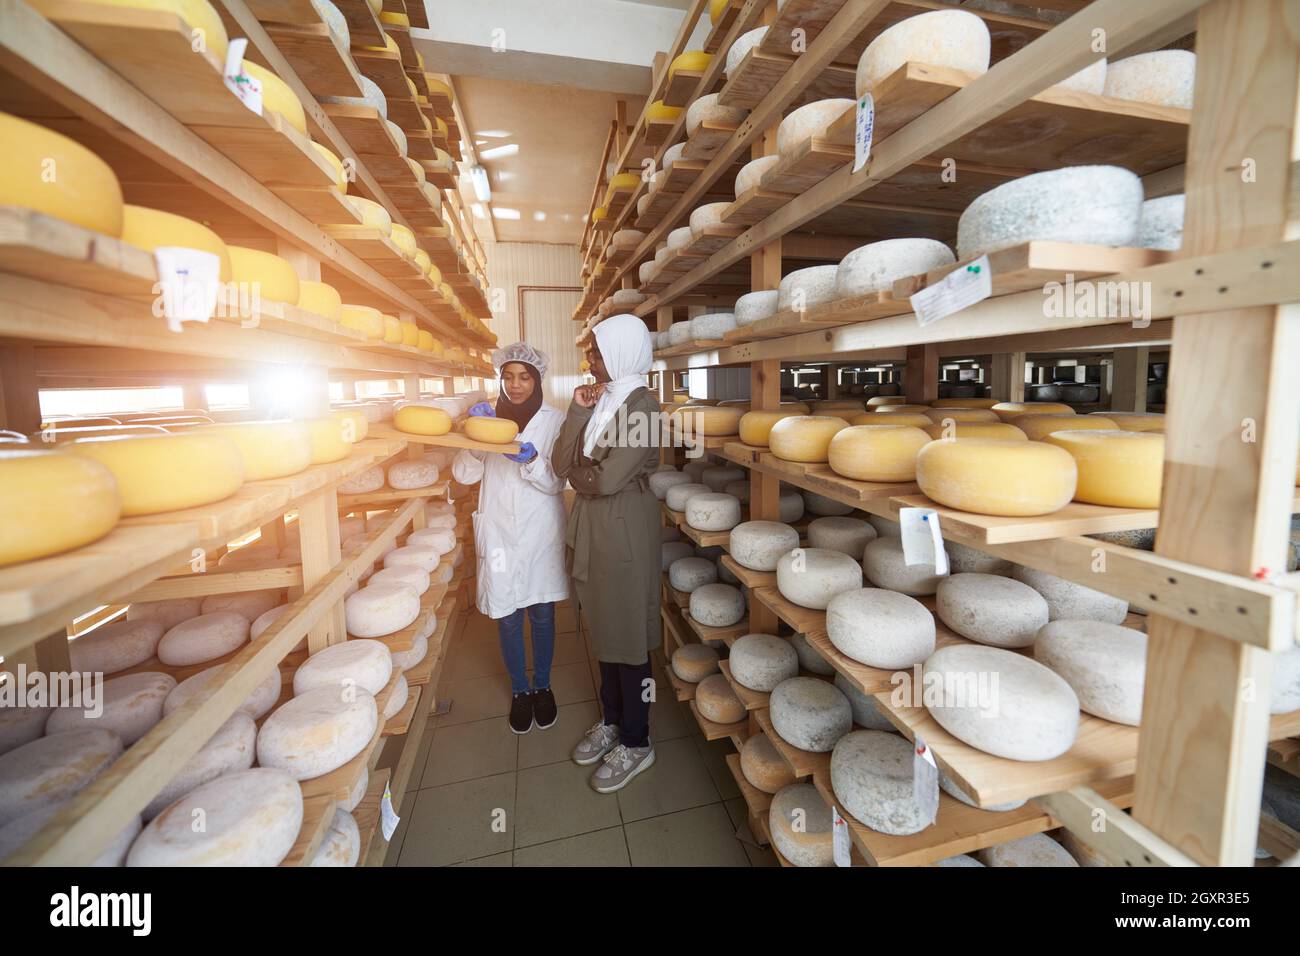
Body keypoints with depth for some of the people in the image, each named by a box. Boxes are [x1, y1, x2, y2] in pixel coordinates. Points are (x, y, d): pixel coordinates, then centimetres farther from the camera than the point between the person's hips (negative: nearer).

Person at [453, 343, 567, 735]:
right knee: (507, 618, 10)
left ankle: (542, 685, 33)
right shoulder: (490, 417, 5)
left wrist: (531, 460, -25)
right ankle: (520, 690, 31)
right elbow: (463, 473, -2)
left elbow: (557, 482, -6)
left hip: (541, 533, -1)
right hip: (499, 534, 2)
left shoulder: (554, 419, -2)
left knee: (542, 614, 10)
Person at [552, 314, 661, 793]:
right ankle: (611, 721, 39)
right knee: (603, 627, 19)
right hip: (592, 526, 8)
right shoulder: (596, 399, 9)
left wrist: (576, 473, -2)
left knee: (626, 634, 5)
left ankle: (635, 743, 25)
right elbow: (561, 465, 0)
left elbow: (608, 479, -22)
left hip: (625, 529, -8)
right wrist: (578, 412, -9)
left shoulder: (641, 404, -15)